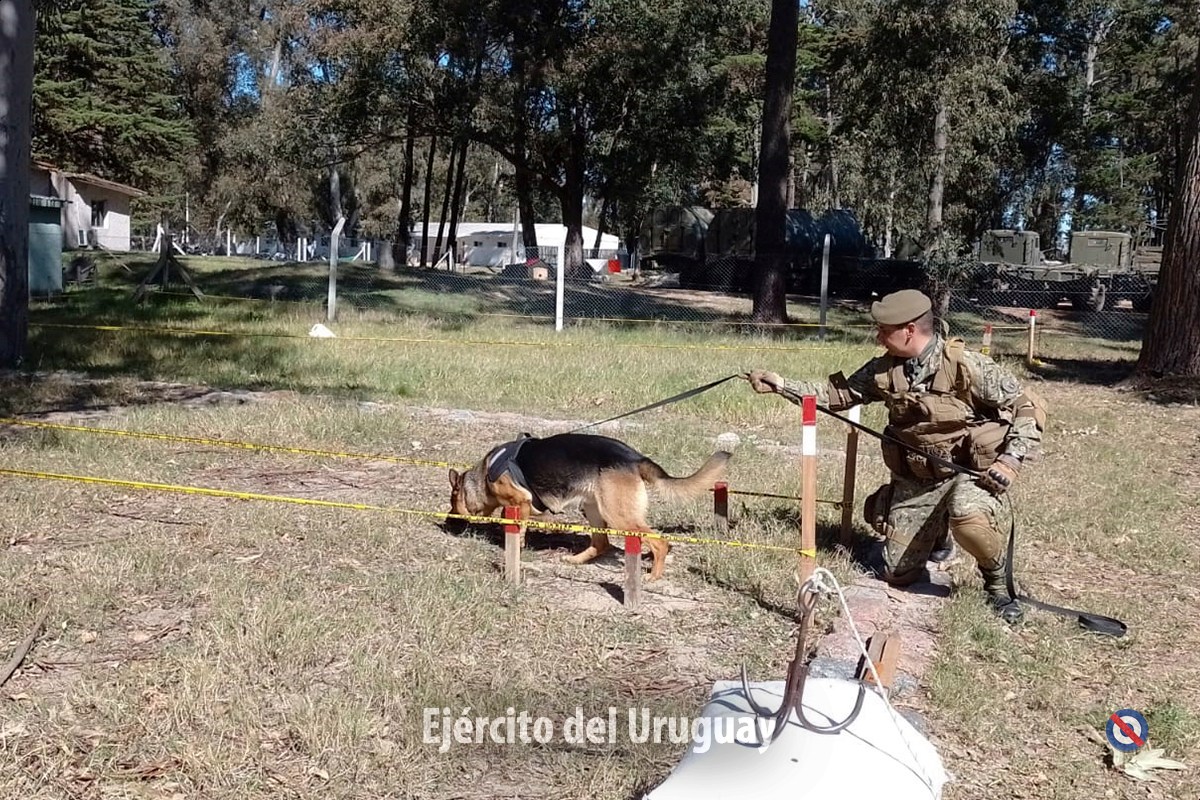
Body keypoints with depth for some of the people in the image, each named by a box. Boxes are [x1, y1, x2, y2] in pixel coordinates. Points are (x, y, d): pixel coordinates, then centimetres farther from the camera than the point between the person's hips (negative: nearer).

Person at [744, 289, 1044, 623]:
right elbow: (838, 394, 5)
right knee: (897, 574, 7)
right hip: (914, 479, 5)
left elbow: (1028, 407, -13)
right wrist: (780, 385, -1)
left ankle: (997, 582, -7)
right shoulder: (884, 370, -4)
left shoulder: (967, 366, -19)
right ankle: (937, 533, 40)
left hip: (970, 471, -5)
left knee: (967, 515, -39)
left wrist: (1012, 459, -24)